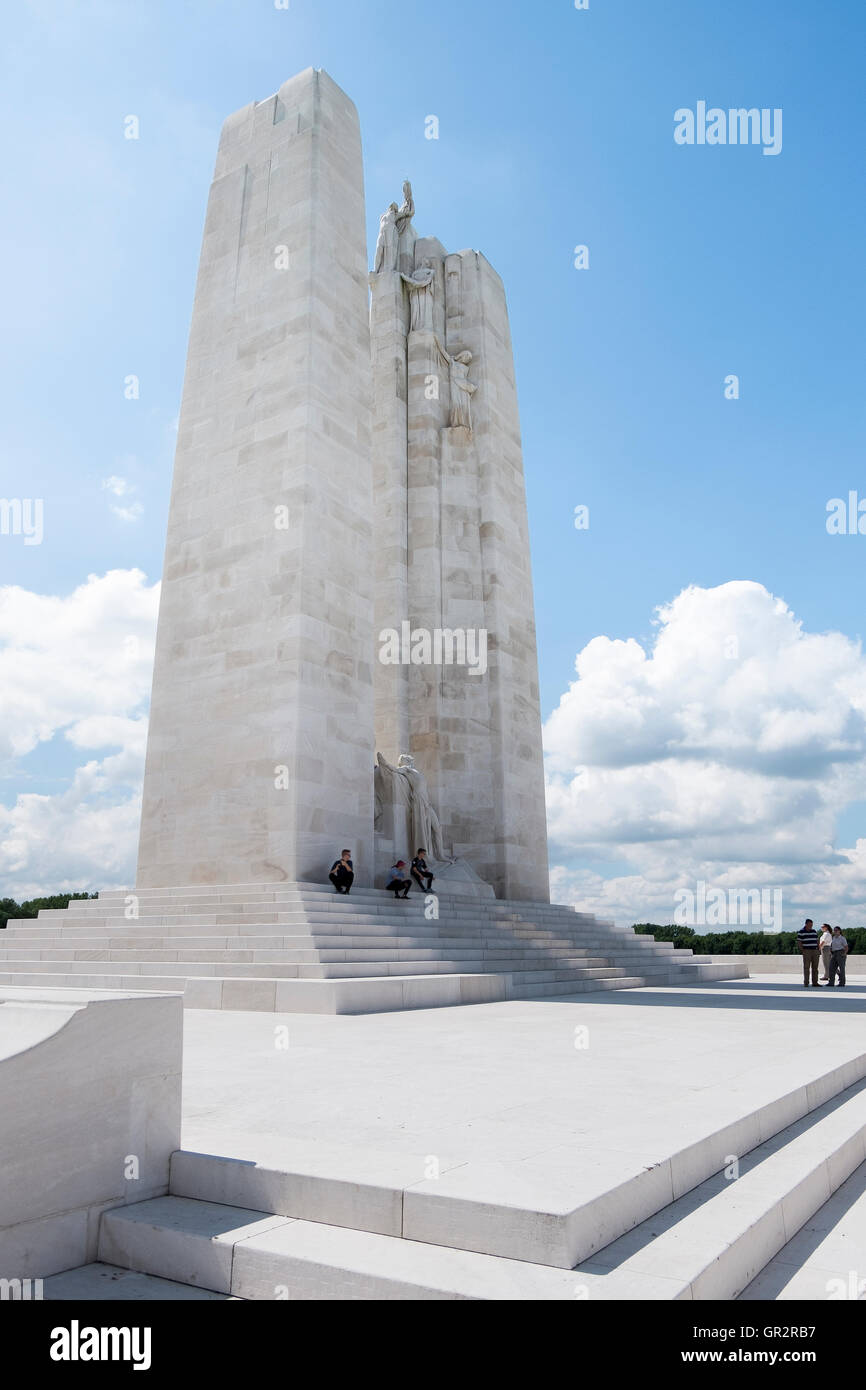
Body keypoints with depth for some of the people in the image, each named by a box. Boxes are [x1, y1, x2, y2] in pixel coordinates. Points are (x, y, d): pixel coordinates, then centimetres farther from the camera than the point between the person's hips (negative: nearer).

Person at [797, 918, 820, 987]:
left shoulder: (814, 931, 13)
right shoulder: (801, 932, -3)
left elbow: (817, 941, 17)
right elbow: (799, 942, -4)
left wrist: (818, 949, 7)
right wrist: (802, 950, -12)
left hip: (814, 951, 5)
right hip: (806, 951, -5)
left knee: (815, 967, 4)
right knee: (806, 967, -5)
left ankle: (815, 983, 9)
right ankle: (806, 983, -3)